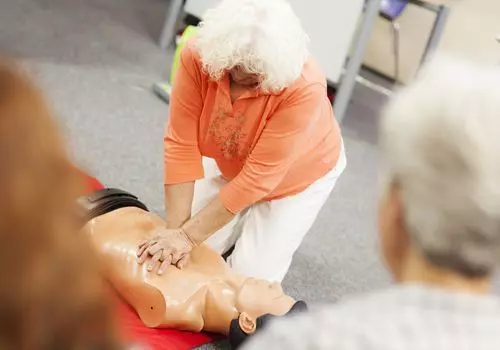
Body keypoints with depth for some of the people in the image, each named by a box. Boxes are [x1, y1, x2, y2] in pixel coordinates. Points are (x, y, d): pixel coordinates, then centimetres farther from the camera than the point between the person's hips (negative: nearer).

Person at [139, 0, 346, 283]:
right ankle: (247, 223, 24)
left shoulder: (304, 87, -38)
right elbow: (181, 144, -26)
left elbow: (258, 177, -35)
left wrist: (189, 235, -34)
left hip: (299, 173, -3)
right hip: (232, 164, 3)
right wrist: (176, 229, -30)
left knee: (250, 274, -8)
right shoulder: (198, 56, -30)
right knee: (197, 250, -3)